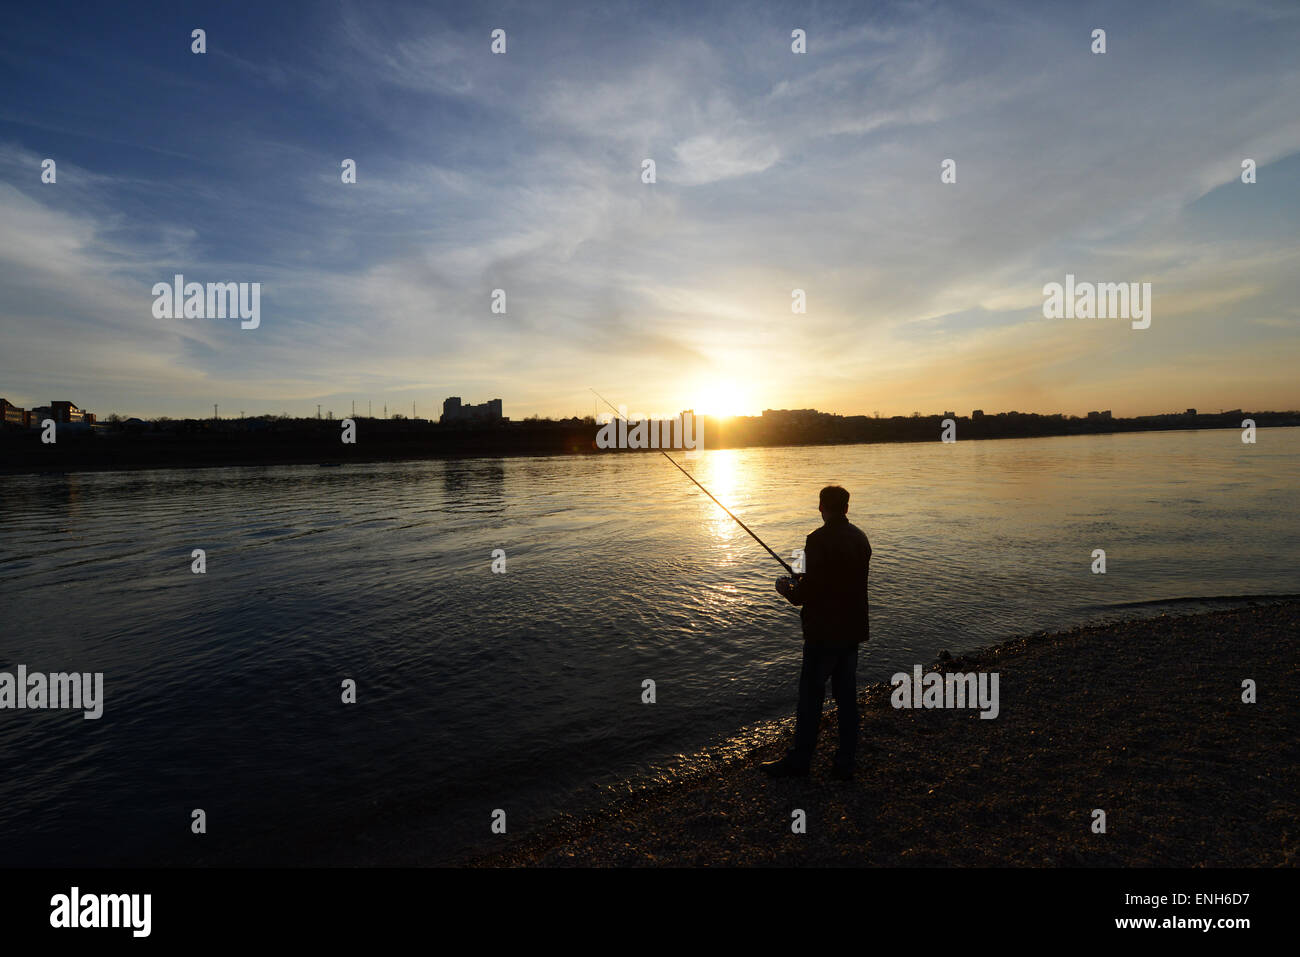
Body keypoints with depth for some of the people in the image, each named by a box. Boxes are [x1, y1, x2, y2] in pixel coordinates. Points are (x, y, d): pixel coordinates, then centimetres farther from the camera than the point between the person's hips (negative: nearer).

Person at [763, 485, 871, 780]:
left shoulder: (819, 541, -20)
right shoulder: (860, 537, 6)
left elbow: (807, 595, -20)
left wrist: (786, 589, 0)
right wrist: (804, 580, 17)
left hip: (824, 633, -8)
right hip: (852, 630, 8)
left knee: (811, 695, 5)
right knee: (846, 695, 15)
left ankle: (799, 761, 19)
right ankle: (845, 764, 25)